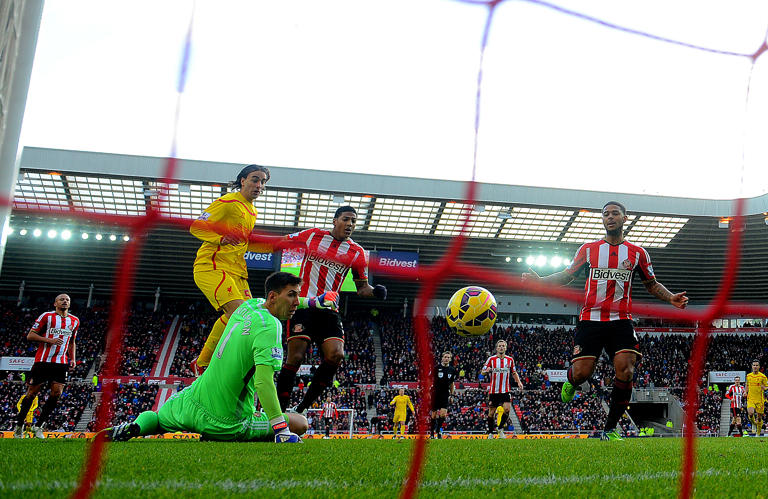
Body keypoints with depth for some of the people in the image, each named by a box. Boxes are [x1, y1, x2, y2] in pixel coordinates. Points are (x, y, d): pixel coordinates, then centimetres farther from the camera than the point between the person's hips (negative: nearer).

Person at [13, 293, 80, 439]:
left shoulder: (75, 321, 13)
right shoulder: (46, 316, -2)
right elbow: (30, 336, -3)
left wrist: (72, 359, 12)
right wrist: (50, 340, -15)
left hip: (61, 363, 4)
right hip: (43, 361, -4)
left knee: (56, 393, -7)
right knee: (32, 392, 3)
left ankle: (39, 427, 4)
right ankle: (19, 425, 18)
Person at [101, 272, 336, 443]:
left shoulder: (249, 305, 5)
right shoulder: (268, 326, -20)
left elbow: (275, 304, 30)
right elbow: (263, 382, -29)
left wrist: (310, 302, 34)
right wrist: (281, 430, -30)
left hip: (191, 403, 7)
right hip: (225, 422, -7)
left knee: (155, 419, 37)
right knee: (300, 423, 5)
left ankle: (135, 427, 1)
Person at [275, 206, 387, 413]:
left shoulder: (356, 252, 7)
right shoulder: (312, 235, 4)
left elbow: (362, 288, 12)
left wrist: (373, 291, -10)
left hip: (329, 310, 2)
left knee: (336, 355, -16)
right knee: (295, 357, -11)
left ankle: (302, 408, -3)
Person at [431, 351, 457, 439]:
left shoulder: (452, 370, 6)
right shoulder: (436, 368, -5)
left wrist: (451, 395, 17)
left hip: (445, 395, 2)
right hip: (435, 394, -2)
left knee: (443, 414, -12)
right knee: (434, 414, 3)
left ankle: (438, 430, 6)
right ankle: (433, 433, 16)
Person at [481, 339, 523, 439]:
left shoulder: (510, 359, 6)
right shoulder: (491, 359, 0)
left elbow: (514, 372, 18)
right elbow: (482, 372, 0)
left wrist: (519, 382, 3)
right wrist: (487, 370, -23)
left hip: (505, 390, 1)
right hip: (493, 391, -1)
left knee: (507, 409, -17)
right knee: (491, 412, 3)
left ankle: (501, 429, 4)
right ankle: (490, 433, 18)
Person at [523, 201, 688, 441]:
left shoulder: (637, 253, 10)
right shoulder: (589, 249, 9)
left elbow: (652, 284, 20)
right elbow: (566, 276, 13)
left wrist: (671, 298, 1)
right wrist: (539, 280, -3)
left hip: (621, 320, 1)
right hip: (590, 320, -1)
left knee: (625, 371, -14)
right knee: (581, 373, -10)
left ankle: (610, 428, 0)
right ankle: (570, 381, 30)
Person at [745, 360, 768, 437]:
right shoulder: (748, 376, 7)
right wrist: (746, 392, 8)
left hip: (760, 400, -1)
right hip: (750, 399, 1)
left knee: (759, 417, 3)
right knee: (750, 413, -22)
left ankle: (758, 434, 20)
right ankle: (753, 424, 11)